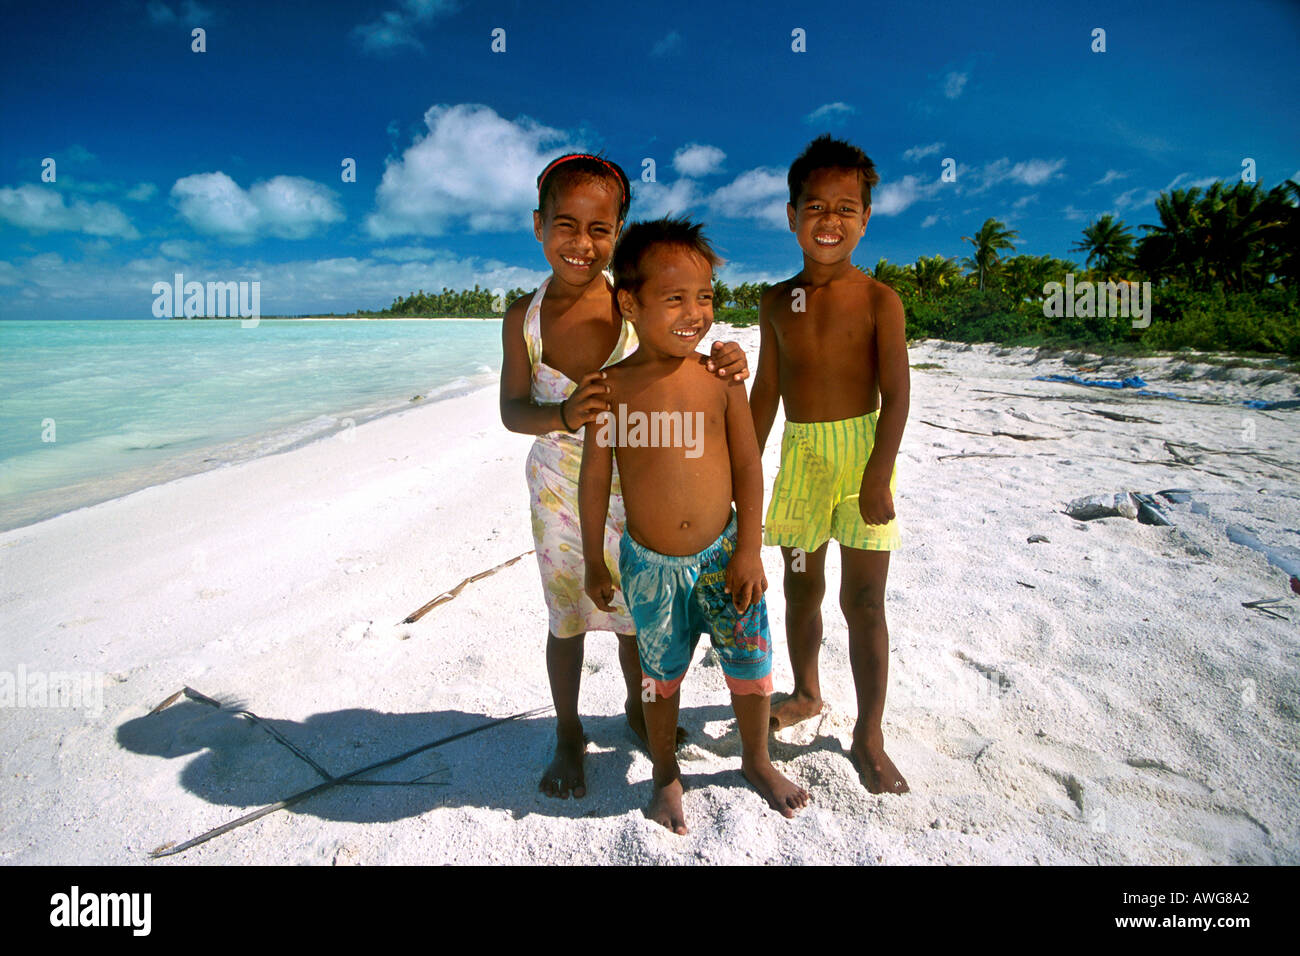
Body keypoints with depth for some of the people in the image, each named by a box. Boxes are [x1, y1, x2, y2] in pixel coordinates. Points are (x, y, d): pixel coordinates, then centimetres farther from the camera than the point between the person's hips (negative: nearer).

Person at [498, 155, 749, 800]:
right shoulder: (524, 316, -6)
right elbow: (512, 410, -7)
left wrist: (722, 366, -30)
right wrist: (562, 417, -28)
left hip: (634, 489, -1)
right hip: (560, 493, 1)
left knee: (635, 614, 16)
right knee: (565, 619, 14)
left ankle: (639, 709, 46)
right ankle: (567, 734, 37)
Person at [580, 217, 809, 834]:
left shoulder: (720, 377, -7)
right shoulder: (612, 387, -10)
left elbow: (748, 464, -3)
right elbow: (595, 478, -3)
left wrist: (749, 550, -6)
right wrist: (595, 563, 2)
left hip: (721, 553, 1)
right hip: (649, 565, 0)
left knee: (751, 664, 10)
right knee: (661, 674, 16)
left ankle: (757, 760, 38)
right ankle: (665, 772, 40)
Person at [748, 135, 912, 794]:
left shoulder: (878, 300, -6)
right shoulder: (777, 302, 6)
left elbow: (895, 395, -9)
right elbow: (766, 391, 10)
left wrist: (879, 477, -16)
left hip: (863, 451, -4)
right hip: (800, 454, 4)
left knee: (863, 602, 1)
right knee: (801, 587, 17)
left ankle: (869, 735, 16)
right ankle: (806, 693, 40)